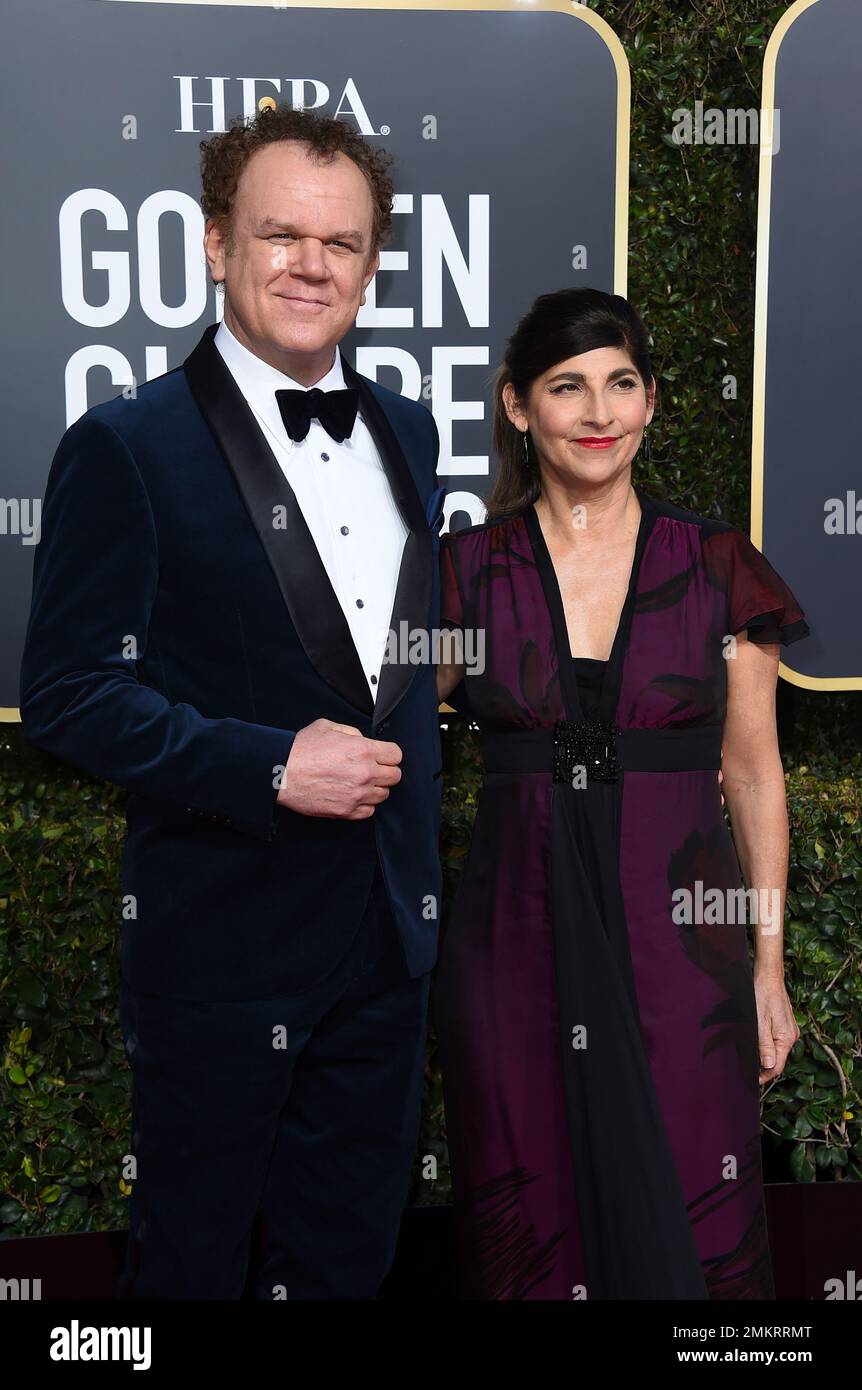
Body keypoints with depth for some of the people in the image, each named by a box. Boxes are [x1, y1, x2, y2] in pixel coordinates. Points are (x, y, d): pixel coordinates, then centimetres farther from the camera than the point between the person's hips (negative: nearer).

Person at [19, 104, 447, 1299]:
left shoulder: (407, 430, 8)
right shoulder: (128, 446, -12)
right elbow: (69, 696, -14)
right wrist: (271, 767, -23)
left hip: (389, 932, 6)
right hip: (224, 944, -5)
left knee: (348, 1256, 22)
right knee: (193, 1255, 17)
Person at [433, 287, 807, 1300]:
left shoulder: (719, 568, 1)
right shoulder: (465, 570, 1)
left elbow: (753, 774, 4)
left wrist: (769, 963, 3)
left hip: (679, 933, 0)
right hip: (518, 939, 0)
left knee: (688, 1227, 7)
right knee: (530, 1228, 11)